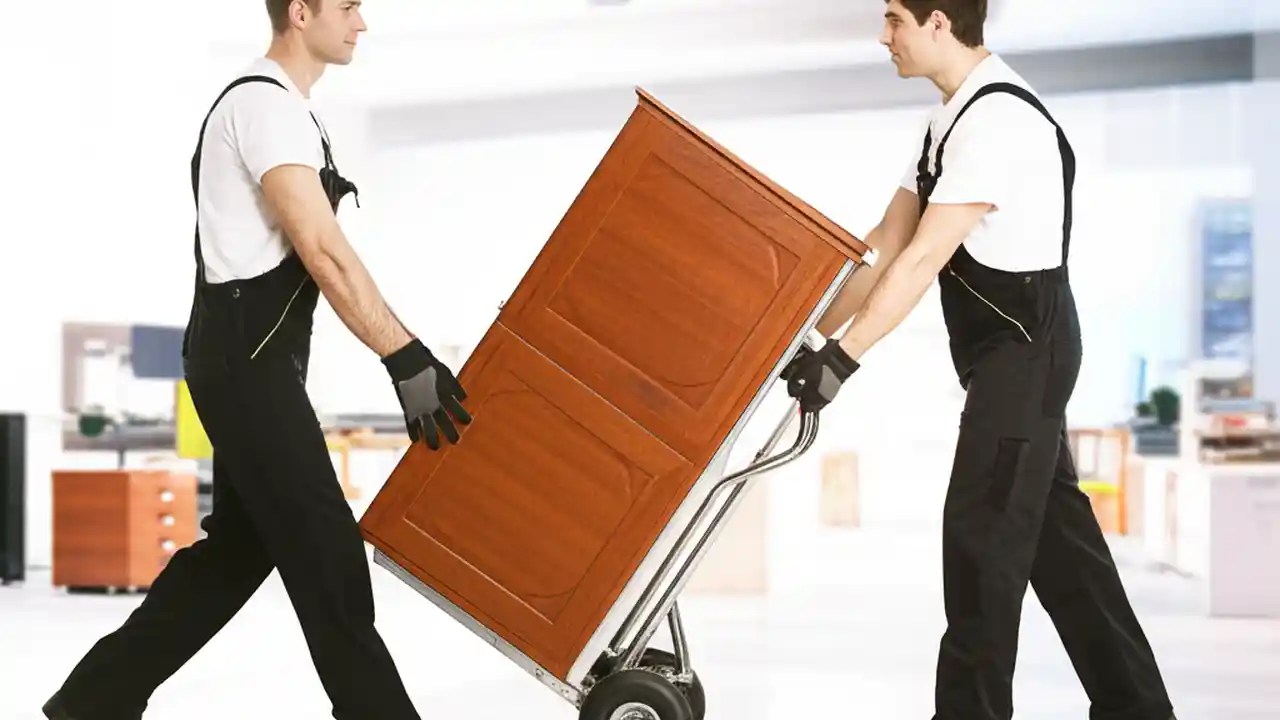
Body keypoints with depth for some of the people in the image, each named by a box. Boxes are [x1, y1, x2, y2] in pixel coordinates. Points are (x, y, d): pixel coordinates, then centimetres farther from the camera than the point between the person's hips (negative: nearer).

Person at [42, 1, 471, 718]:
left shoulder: (289, 108, 18)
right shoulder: (265, 104, -15)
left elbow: (313, 252, 21)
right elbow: (325, 252, -23)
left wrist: (407, 348, 20)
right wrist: (406, 358, -24)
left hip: (254, 358, 11)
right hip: (247, 358, -11)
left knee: (241, 543, 15)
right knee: (326, 551, -6)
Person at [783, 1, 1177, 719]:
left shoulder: (998, 120, -20)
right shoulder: (955, 117, 11)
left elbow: (922, 259, -25)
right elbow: (888, 241, 11)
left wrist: (843, 358, -25)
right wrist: (815, 332, 7)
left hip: (1025, 344, -10)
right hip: (1015, 346, 10)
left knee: (982, 528, -6)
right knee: (1053, 525, 14)